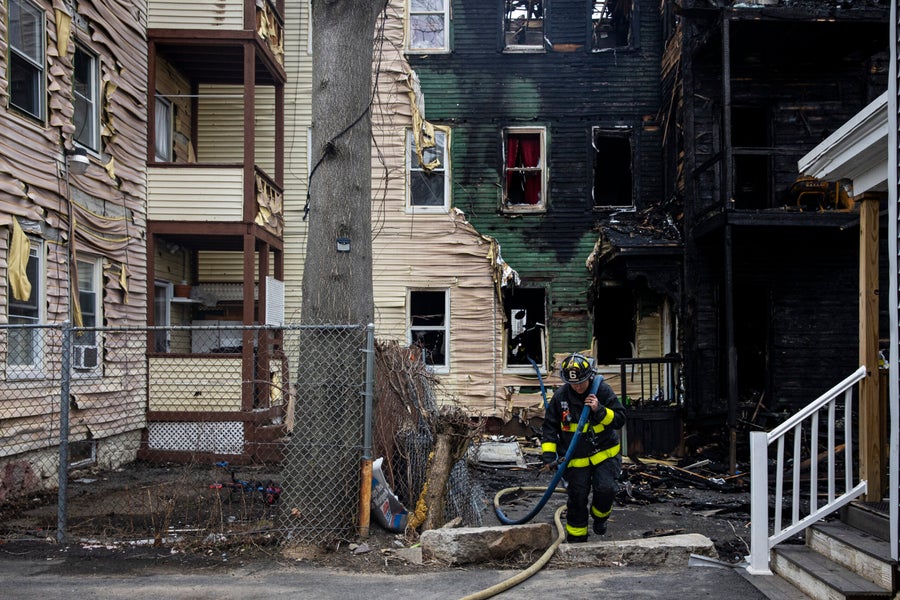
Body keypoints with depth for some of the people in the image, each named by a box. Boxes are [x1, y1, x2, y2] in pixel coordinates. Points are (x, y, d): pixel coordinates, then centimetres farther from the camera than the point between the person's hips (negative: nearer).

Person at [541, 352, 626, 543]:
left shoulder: (603, 391, -10)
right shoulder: (560, 396, -7)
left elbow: (620, 419, -8)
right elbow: (549, 427, 1)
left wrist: (600, 410, -24)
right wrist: (548, 454, -7)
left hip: (604, 453, -1)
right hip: (576, 459, 1)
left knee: (606, 489, -17)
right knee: (577, 499, 4)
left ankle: (600, 516, 17)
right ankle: (576, 538, 23)